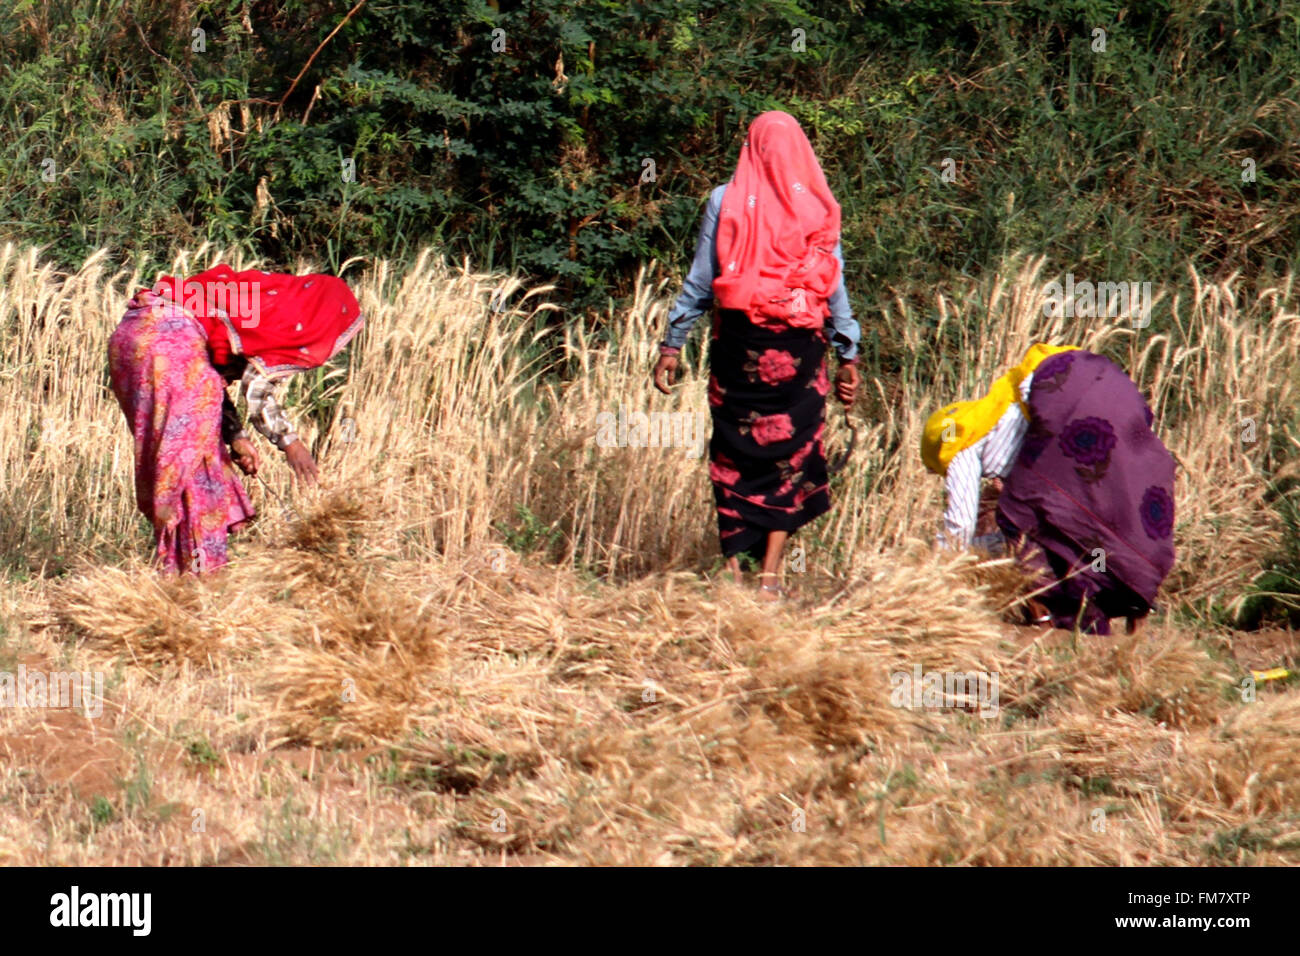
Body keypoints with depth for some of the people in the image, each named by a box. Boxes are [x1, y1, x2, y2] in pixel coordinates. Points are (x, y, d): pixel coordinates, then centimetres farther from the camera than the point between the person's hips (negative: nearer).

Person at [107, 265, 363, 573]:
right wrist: (290, 443, 1)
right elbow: (258, 386, -8)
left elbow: (214, 379, 26)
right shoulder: (291, 311, 0)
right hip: (169, 339, -9)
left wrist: (235, 436, 20)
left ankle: (172, 564, 15)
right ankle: (199, 565, -4)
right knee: (190, 448, -4)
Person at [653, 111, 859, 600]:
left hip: (738, 342, 0)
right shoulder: (817, 207, 1)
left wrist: (672, 344, 6)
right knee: (790, 455, 8)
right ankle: (770, 574, 1)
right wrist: (848, 357, 9)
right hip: (799, 348, 0)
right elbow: (835, 286, 3)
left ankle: (733, 568, 5)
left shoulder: (725, 202, -1)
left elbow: (699, 281, -1)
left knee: (734, 454, 9)